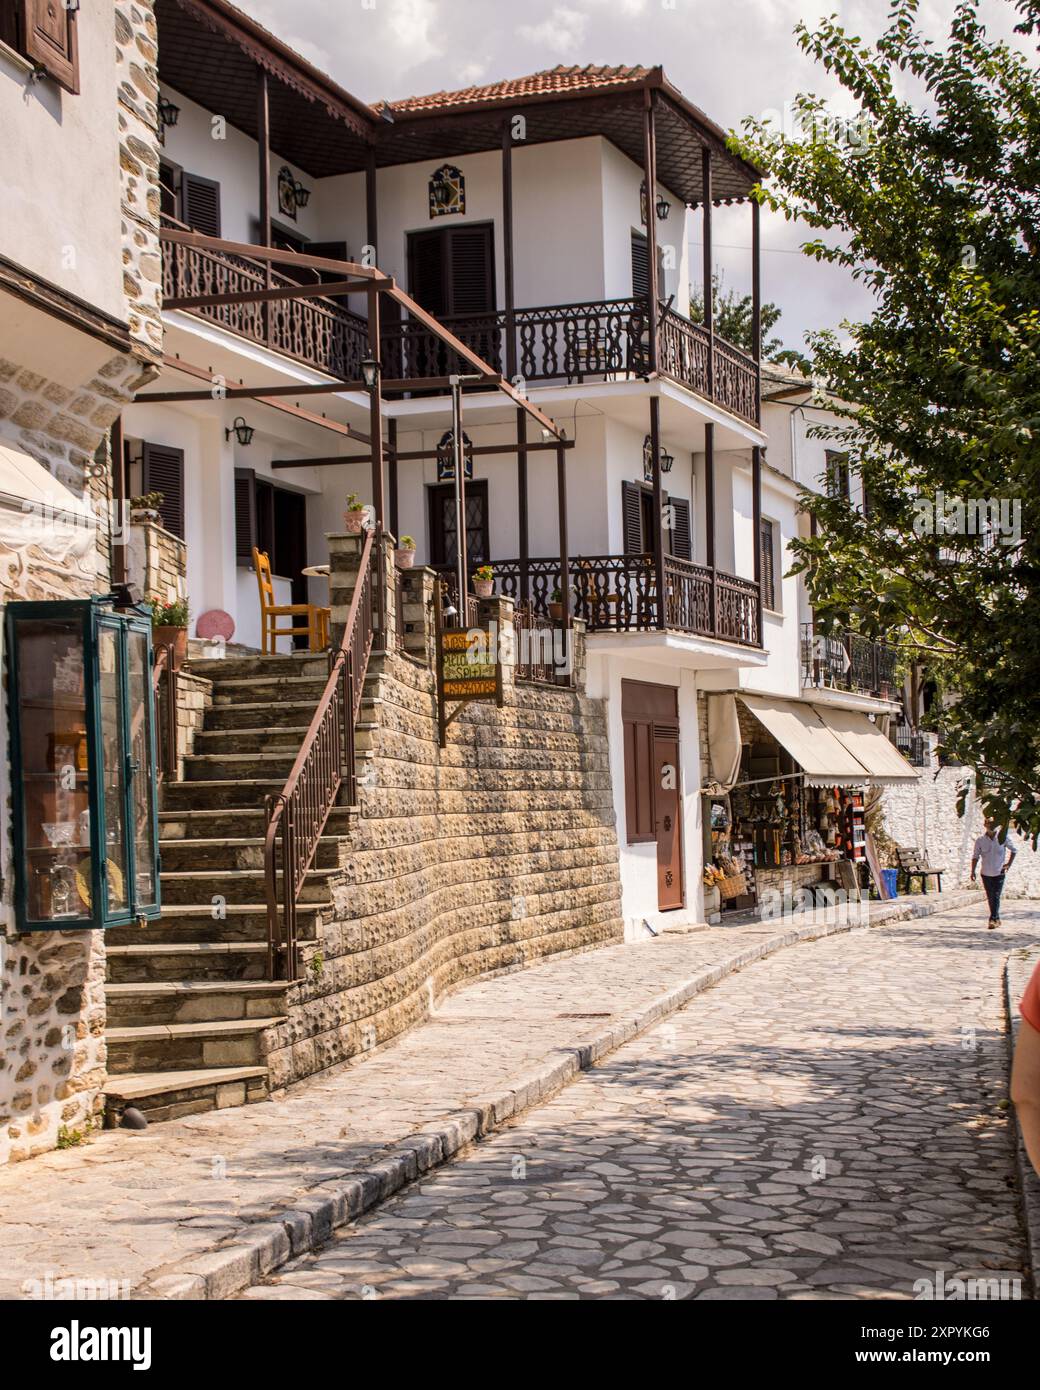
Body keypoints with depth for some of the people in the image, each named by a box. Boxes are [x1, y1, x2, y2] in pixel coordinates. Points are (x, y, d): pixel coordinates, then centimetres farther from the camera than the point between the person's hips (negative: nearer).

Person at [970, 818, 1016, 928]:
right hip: (986, 874, 2)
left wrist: (1009, 864, 4)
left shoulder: (1003, 837, -5)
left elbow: (1013, 850, 10)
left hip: (999, 873, -2)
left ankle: (993, 919, -7)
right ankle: (997, 919, 21)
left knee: (996, 897, -9)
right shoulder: (980, 840, -3)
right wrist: (973, 872, -3)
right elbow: (975, 856, 3)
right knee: (990, 898, 8)